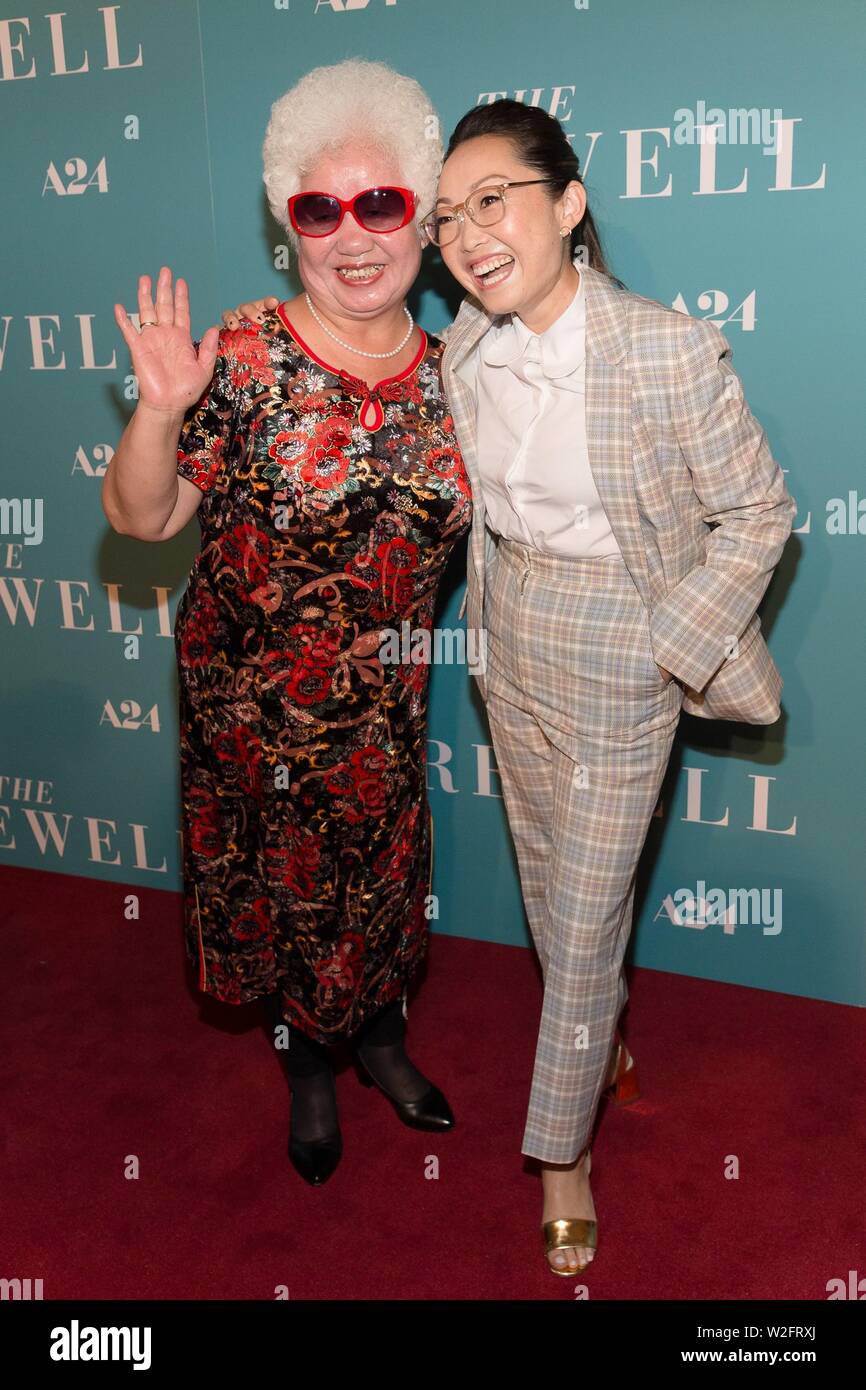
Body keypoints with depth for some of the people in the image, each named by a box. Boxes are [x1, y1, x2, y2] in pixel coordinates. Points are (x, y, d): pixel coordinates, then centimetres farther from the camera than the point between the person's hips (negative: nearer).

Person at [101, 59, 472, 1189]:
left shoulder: (447, 374, -3)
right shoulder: (244, 362, -16)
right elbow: (139, 518, -16)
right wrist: (162, 409, -32)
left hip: (386, 704, 3)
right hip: (258, 702, -3)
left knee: (384, 874, 19)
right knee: (286, 885, 15)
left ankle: (379, 1039, 48)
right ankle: (310, 1069, 42)